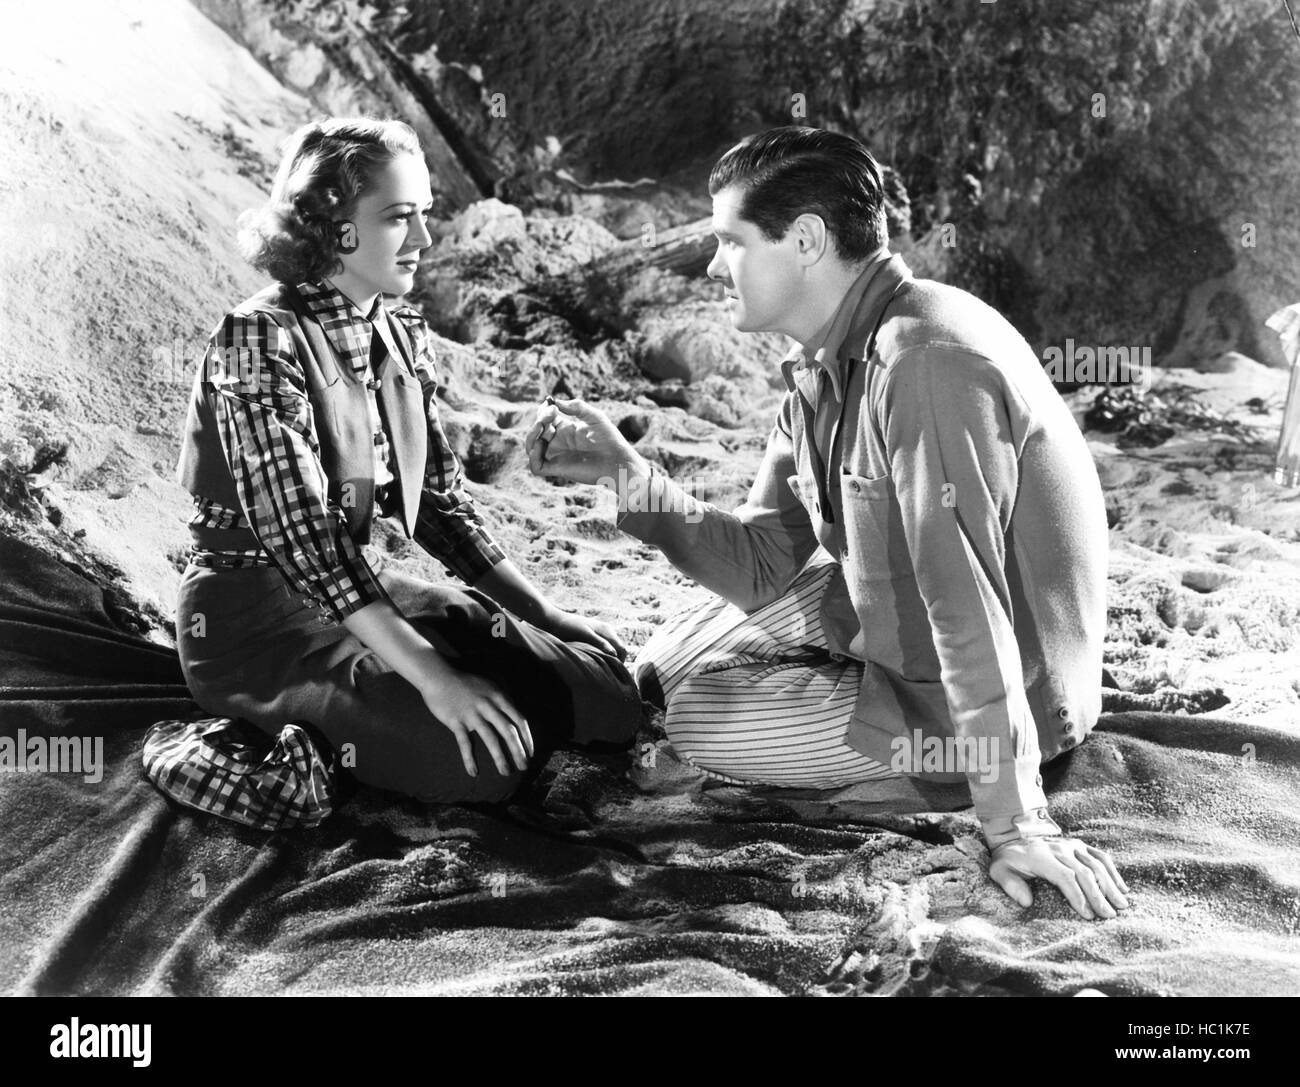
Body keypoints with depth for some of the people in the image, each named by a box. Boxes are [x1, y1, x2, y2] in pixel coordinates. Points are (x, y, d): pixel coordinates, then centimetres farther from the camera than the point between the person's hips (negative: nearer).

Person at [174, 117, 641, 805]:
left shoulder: (403, 337, 7)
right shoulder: (261, 340, -17)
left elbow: (441, 501, 11)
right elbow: (303, 533, -25)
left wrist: (543, 612, 2)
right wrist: (434, 676, -31)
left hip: (362, 586, 8)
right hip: (254, 614, -8)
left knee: (607, 692, -4)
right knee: (480, 757, -28)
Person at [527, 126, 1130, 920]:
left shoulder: (926, 361, -29)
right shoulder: (826, 367, 1)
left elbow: (965, 599, -32)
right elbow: (762, 566, 0)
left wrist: (1018, 823, -31)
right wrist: (628, 474, -12)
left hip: (1007, 693, -9)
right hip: (896, 630, 9)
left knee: (701, 719, -9)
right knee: (662, 672, 9)